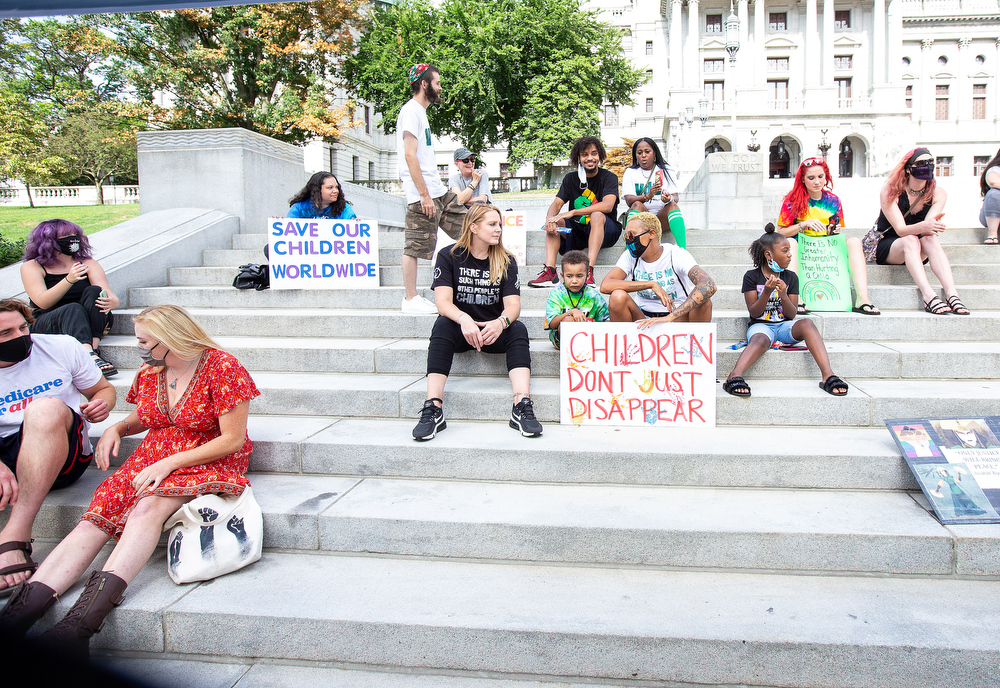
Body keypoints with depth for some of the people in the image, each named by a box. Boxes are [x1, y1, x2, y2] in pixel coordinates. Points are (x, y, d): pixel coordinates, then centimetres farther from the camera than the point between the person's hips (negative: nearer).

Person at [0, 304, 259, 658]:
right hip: (152, 459, 6)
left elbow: (233, 439, -13)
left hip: (207, 463, -6)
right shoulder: (150, 371, 11)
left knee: (148, 507, -35)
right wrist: (117, 428, 5)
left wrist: (169, 463, -17)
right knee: (96, 516, -20)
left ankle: (82, 620, -46)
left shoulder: (223, 368, -11)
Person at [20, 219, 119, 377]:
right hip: (45, 326, -2)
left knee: (94, 292, -25)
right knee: (73, 309, -34)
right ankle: (91, 357, -60)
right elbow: (42, 302, -12)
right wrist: (69, 280, -27)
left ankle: (93, 348, -41)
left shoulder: (88, 263, 13)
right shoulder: (31, 267, 5)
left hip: (88, 323, 3)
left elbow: (111, 296, -1)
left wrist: (111, 301, -28)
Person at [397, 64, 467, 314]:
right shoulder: (411, 111, -10)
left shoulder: (420, 112, 20)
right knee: (415, 247, -4)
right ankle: (411, 300, 4)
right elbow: (409, 155, -19)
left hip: (438, 191, 10)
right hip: (422, 194, -10)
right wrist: (424, 194, -22)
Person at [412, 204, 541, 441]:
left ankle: (522, 406, -40)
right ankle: (433, 409, -40)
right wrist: (464, 320, -37)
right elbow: (443, 302, -15)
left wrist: (501, 322, -33)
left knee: (518, 328, -28)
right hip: (460, 331, -1)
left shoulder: (506, 261, 3)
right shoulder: (449, 256, -3)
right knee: (442, 324, -33)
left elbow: (513, 304, -8)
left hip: (493, 332, 2)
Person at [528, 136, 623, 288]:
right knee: (553, 221, -19)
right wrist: (550, 218, -27)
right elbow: (556, 203, -2)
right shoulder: (571, 179, 9)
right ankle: (550, 271, -34)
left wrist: (573, 213, -29)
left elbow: (607, 206, -23)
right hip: (577, 232, 4)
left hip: (605, 231, -4)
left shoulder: (609, 177, -5)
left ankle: (589, 270, -45)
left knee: (597, 215, -35)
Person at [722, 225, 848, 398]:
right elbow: (754, 313, -5)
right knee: (761, 339, -39)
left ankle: (828, 376, -43)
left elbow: (791, 315, 4)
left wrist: (783, 295, -15)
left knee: (807, 324, -30)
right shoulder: (752, 276, 1)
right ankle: (735, 376, -63)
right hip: (761, 325, -3)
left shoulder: (791, 277, 10)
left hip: (784, 325, 3)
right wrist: (767, 292, -20)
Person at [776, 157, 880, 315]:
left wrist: (834, 231, -5)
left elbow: (836, 230, 19)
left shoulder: (833, 201, 11)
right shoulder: (792, 200, 0)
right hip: (801, 249, -3)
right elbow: (781, 232, -4)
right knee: (789, 243, -34)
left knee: (854, 242, -20)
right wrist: (804, 224, -17)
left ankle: (862, 298, -33)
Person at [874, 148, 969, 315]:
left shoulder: (938, 193, -4)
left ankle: (952, 294, -43)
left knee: (930, 239, -30)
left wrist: (932, 226, -42)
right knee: (910, 240, -34)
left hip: (917, 251, 3)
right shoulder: (890, 192, -15)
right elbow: (900, 229, -25)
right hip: (886, 248, -3)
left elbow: (927, 227, -18)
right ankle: (928, 295, -48)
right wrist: (923, 227, -45)